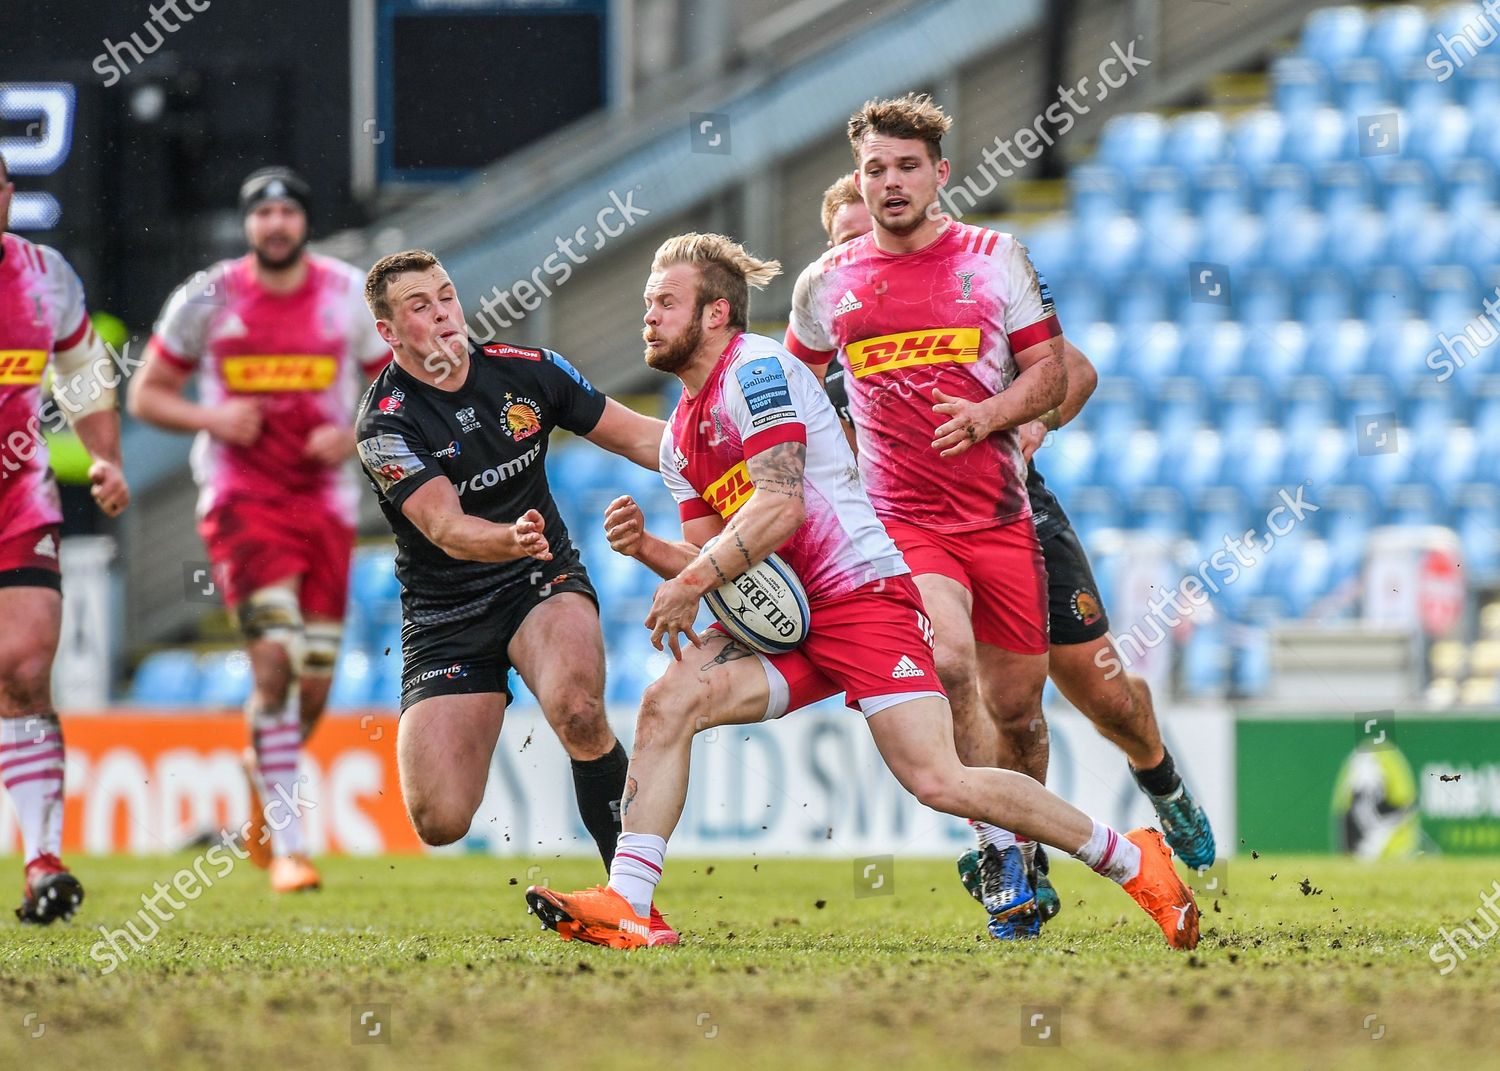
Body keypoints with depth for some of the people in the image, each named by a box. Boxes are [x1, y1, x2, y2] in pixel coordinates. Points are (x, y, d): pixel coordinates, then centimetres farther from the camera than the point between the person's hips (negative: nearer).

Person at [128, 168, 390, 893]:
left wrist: (354, 437, -9)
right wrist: (210, 418, -13)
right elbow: (146, 394, 6)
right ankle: (287, 843, -15)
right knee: (275, 661, -19)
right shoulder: (208, 297, -1)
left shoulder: (352, 295, 2)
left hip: (324, 500, 3)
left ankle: (264, 776, 37)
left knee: (315, 683, 3)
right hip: (240, 498, -3)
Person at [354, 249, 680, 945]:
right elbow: (446, 529, -25)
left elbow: (637, 437, 7)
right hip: (444, 618, -1)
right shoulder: (387, 423, -14)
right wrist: (511, 540, -47)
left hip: (544, 583, 1)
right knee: (438, 823, -12)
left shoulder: (526, 371, -2)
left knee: (578, 711, -33)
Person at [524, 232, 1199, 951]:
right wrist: (646, 548, -2)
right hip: (786, 618, 8)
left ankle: (1130, 859, -2)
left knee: (939, 782, -17)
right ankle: (624, 907, -19)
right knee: (667, 702, -14)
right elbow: (707, 558, 17)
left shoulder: (756, 367, -9)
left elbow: (780, 506, -19)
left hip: (862, 594, -8)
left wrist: (693, 582, -19)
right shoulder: (679, 438, 18)